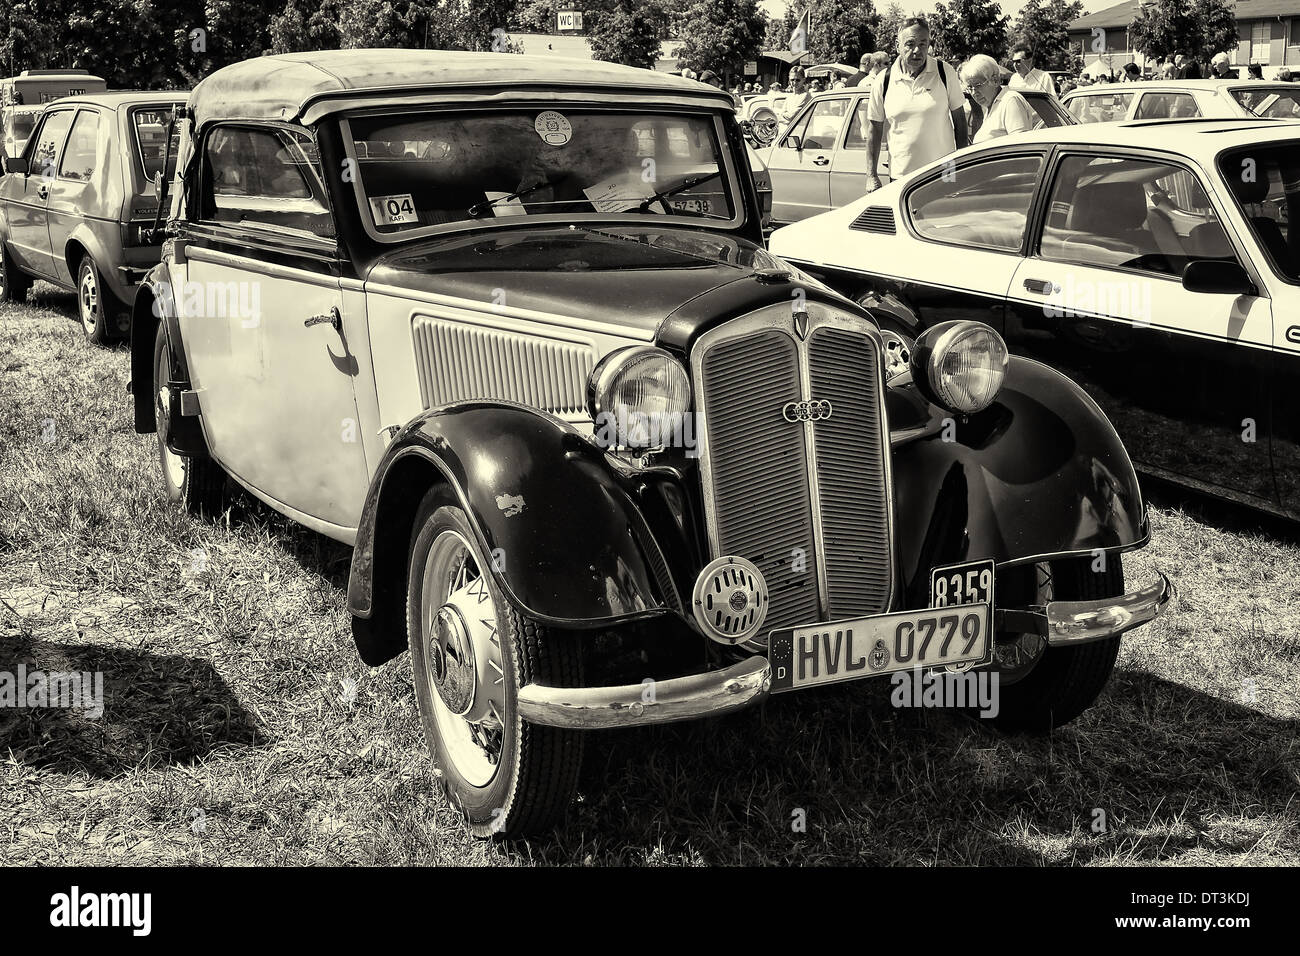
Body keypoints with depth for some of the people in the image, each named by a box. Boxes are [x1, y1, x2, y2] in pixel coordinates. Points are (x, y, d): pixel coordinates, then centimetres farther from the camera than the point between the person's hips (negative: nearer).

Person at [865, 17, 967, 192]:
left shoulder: (945, 73, -1)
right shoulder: (883, 81, 1)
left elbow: (960, 120, 6)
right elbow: (875, 129, 7)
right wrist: (871, 175, 2)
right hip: (901, 176, 0)